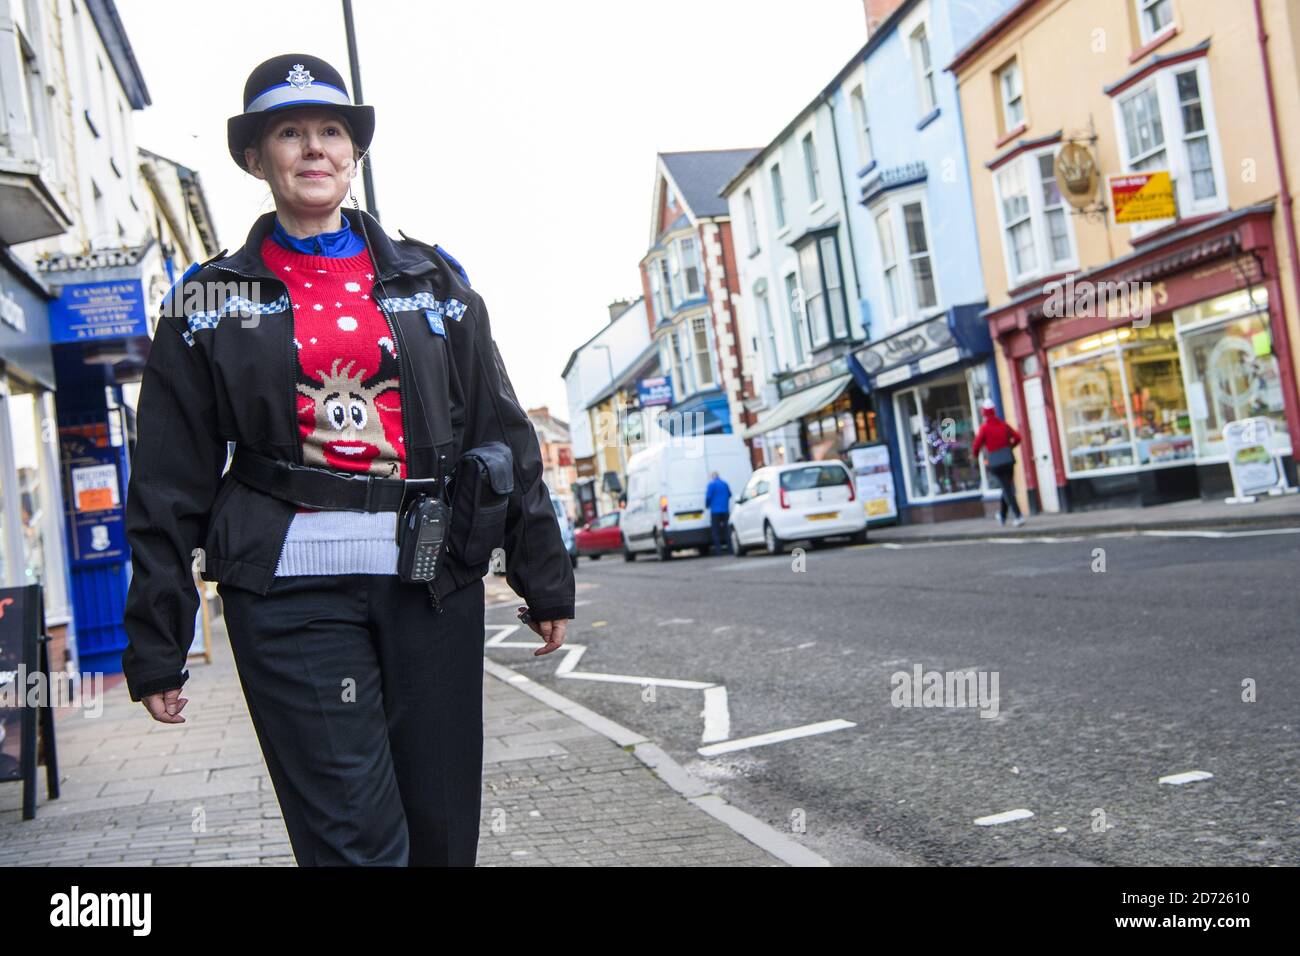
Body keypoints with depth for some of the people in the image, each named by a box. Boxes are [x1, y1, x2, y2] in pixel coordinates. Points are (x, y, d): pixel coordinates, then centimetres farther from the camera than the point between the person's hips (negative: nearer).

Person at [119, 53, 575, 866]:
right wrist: (157, 645, 3)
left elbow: (503, 431, 11)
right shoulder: (211, 299, 7)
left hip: (434, 578, 2)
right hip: (290, 588, -2)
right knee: (356, 842, -5)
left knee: (444, 827, 9)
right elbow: (169, 485, 6)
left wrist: (543, 577, 8)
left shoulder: (432, 279, 11)